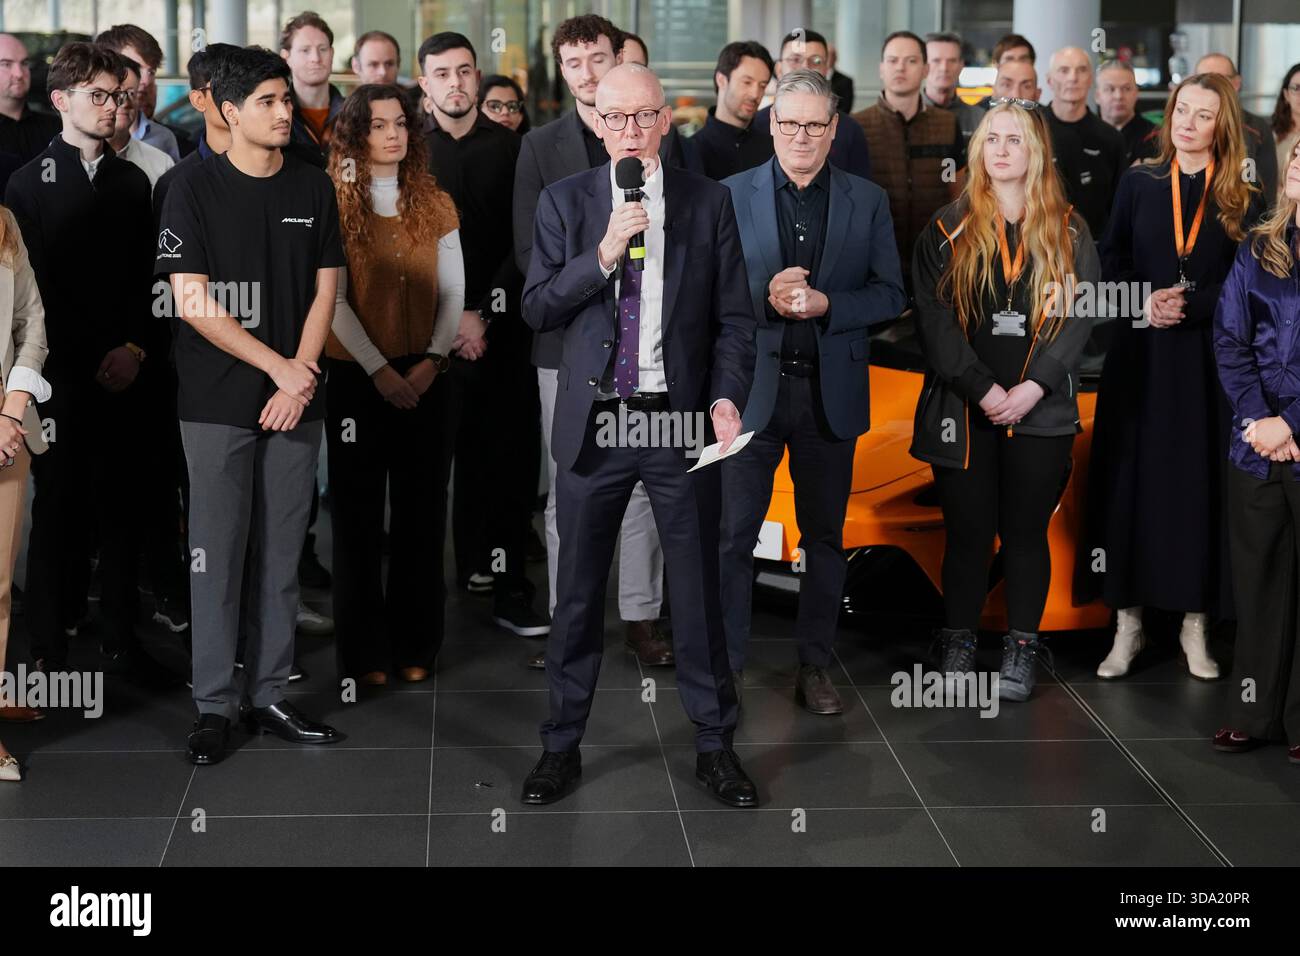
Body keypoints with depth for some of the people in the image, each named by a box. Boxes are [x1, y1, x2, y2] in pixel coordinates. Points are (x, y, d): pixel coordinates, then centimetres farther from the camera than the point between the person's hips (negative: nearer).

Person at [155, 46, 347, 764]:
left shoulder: (313, 189, 8)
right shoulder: (194, 192, -3)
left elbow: (323, 294, 7)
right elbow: (192, 303, -8)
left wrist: (300, 383, -6)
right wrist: (278, 366, -11)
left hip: (294, 403, 3)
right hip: (218, 405, -3)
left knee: (282, 557, 7)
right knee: (219, 556, 1)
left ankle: (270, 697, 16)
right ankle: (215, 705, 9)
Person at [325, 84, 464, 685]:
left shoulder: (436, 206, 8)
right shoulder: (335, 206, -2)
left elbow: (453, 292, 5)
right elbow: (334, 300, -6)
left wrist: (432, 360, -9)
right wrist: (379, 370, -13)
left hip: (423, 377, 3)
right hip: (356, 376, -3)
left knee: (422, 512, 6)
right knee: (359, 516, 2)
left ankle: (416, 646, 16)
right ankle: (364, 652, 10)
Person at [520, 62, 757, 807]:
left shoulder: (709, 202, 4)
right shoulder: (565, 202, 5)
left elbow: (735, 317, 3)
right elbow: (536, 308, -1)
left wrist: (726, 396, -11)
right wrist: (602, 255, -14)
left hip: (682, 419, 0)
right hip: (593, 424, 1)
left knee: (700, 592, 6)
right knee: (579, 596, 8)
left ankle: (716, 746, 19)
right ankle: (563, 746, 21)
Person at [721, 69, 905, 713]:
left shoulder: (867, 201, 6)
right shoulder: (731, 195, 3)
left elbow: (891, 294, 3)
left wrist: (826, 305, -13)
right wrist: (764, 297, -17)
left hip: (831, 390, 2)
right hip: (753, 388, -1)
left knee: (824, 535, 9)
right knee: (735, 533, -2)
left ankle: (815, 665, 20)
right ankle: (725, 665, 9)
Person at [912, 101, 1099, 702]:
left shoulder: (1069, 233, 6)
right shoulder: (947, 232, 4)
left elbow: (1080, 316, -1)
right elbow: (934, 320, -4)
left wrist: (1031, 388, -12)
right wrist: (983, 389, -13)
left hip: (1041, 409, 0)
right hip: (962, 408, 0)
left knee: (1026, 531, 5)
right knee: (967, 531, 4)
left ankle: (1022, 650, 15)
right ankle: (958, 646, 15)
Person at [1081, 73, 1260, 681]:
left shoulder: (1240, 199, 2)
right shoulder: (1138, 184, 5)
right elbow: (1110, 264, 4)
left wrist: (1190, 306, -16)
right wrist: (1145, 302, -14)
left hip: (1206, 360, -1)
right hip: (1140, 355, 1)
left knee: (1200, 483, 2)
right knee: (1131, 480, 2)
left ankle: (1195, 624, 12)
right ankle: (1128, 624, 9)